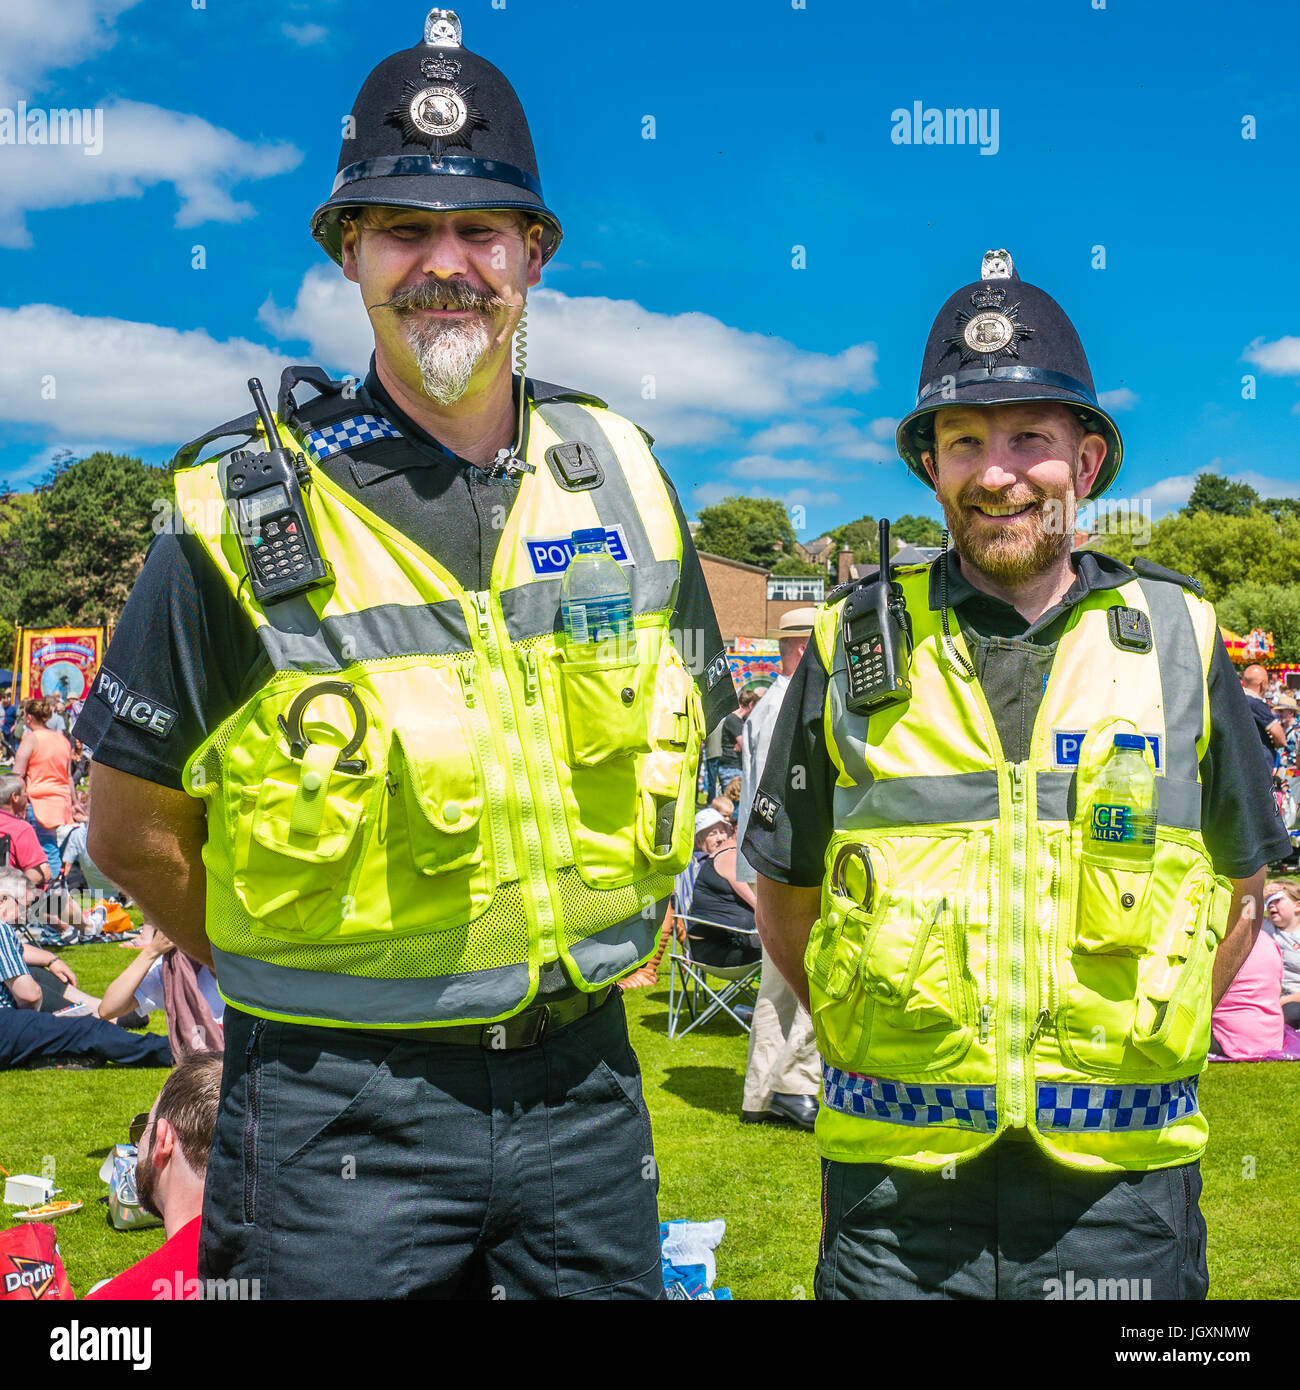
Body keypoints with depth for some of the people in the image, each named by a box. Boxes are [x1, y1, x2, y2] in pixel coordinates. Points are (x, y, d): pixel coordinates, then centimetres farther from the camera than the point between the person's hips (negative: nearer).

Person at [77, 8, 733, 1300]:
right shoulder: (244, 514, -10)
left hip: (581, 1081, 4)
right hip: (346, 1112, -3)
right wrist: (310, 985, -1)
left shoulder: (618, 474, 1)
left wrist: (577, 946, 8)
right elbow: (133, 829, -2)